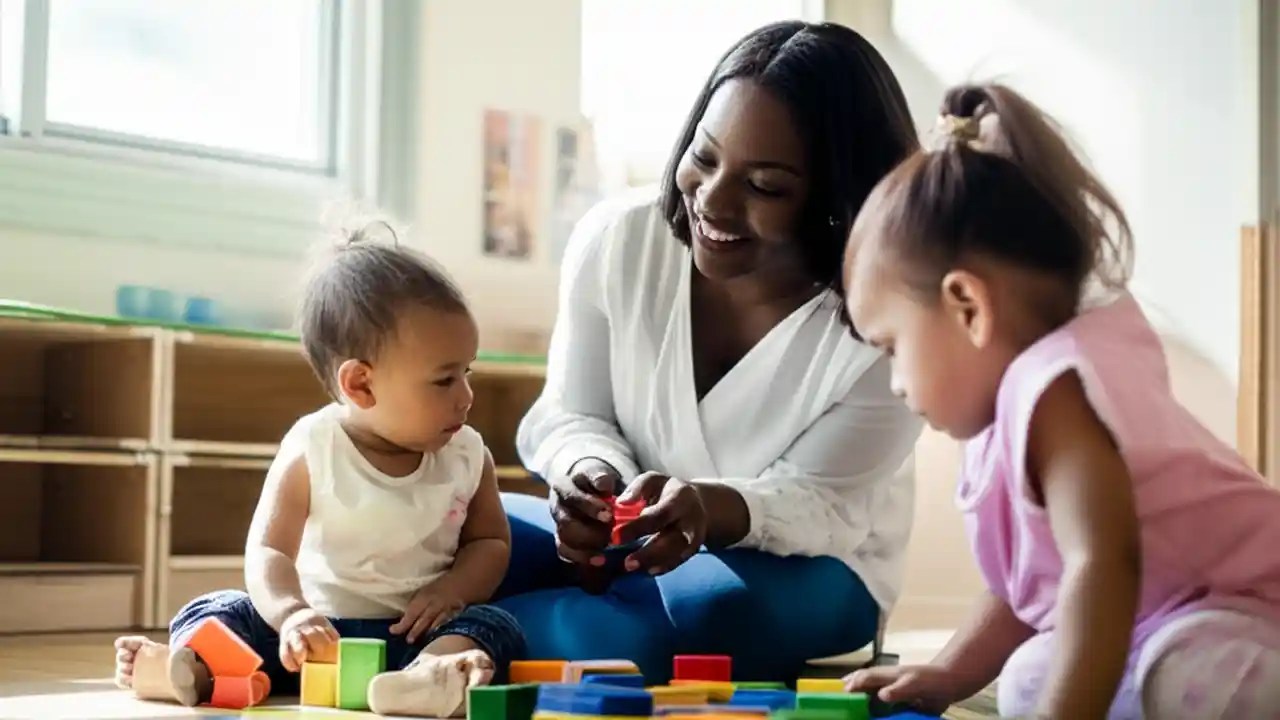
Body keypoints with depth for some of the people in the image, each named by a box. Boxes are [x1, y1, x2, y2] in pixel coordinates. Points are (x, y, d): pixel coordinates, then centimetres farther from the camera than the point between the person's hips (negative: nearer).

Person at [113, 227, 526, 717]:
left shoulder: (467, 455, 3)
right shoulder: (311, 451, -8)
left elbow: (491, 541, 14)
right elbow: (268, 553, -14)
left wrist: (453, 588, -9)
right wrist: (291, 615, -36)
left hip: (414, 634, 1)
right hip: (317, 632, -1)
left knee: (495, 626, -27)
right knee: (219, 612, -18)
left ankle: (428, 677, -60)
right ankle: (186, 668, -50)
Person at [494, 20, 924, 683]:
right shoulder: (616, 238, -16)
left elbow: (822, 502, -16)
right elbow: (571, 415, -4)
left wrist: (712, 510, -39)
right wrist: (593, 479, -29)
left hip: (805, 563, -3)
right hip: (629, 535, 3)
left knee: (649, 633, -35)